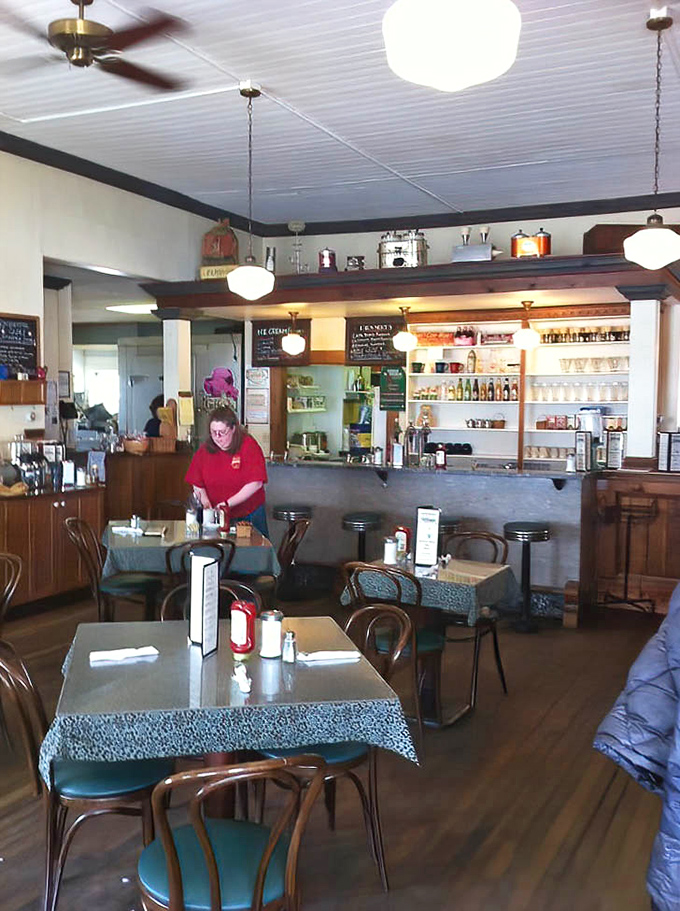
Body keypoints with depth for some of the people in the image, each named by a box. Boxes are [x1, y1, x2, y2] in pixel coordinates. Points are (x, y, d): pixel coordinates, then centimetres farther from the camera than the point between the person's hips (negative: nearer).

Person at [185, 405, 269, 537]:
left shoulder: (249, 446, -12)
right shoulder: (205, 450, 0)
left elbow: (255, 483, -19)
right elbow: (197, 484, 5)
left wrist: (228, 503, -22)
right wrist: (205, 502, -14)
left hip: (249, 515, -2)